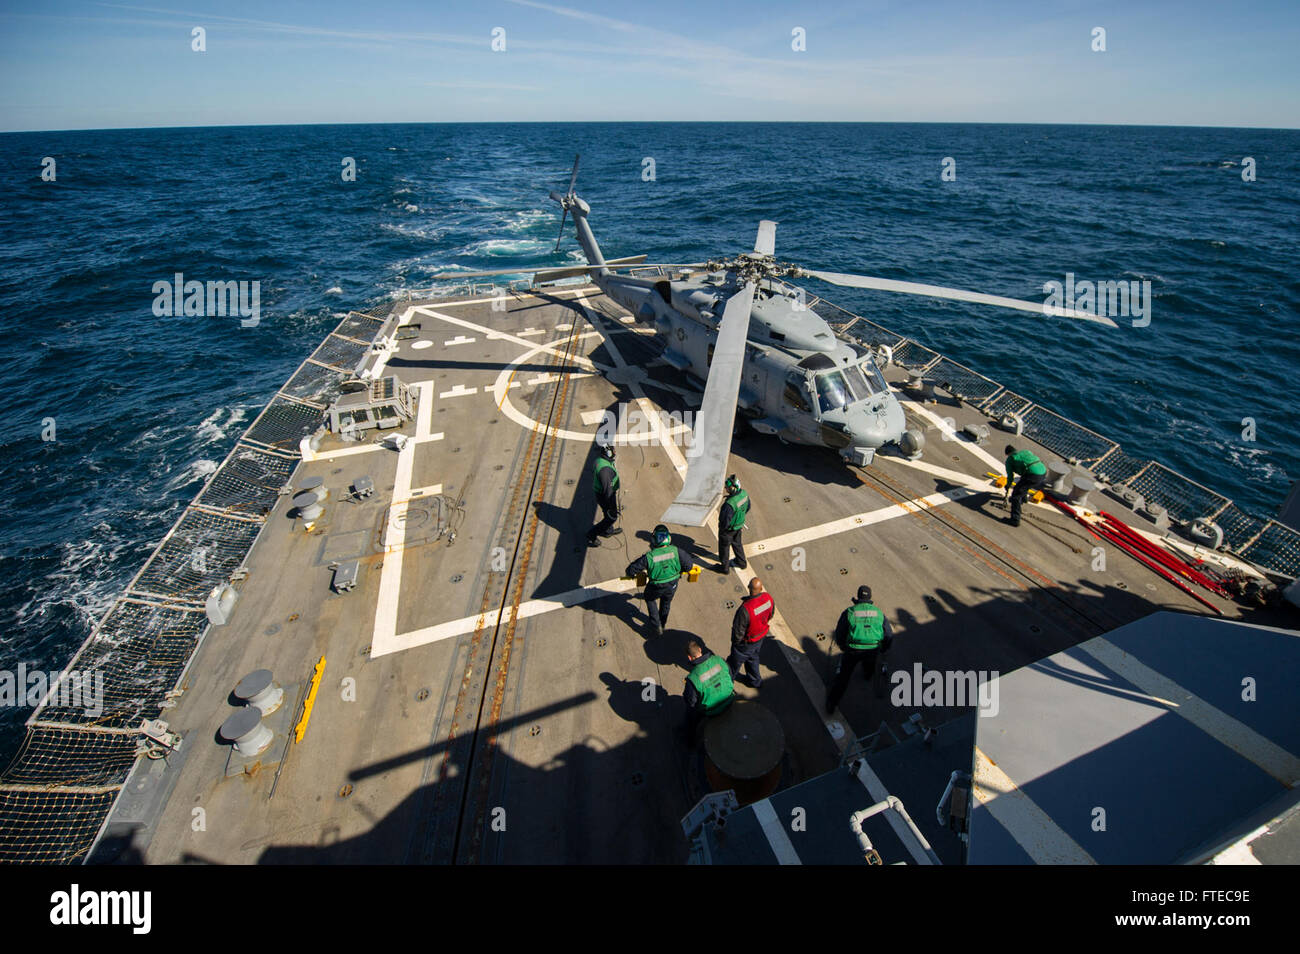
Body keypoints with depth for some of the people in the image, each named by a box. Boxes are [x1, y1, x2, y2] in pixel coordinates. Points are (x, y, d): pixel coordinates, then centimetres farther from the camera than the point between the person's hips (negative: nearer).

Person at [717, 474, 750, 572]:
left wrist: (721, 527, -9)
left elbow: (725, 522, -31)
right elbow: (747, 508, 3)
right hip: (739, 526, 7)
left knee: (724, 547, 18)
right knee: (737, 543, 30)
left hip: (728, 528, -7)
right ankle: (741, 562, 50)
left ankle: (724, 567, 39)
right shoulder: (744, 494, -16)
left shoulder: (729, 504, -41)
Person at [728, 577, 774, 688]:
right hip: (760, 637, 6)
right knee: (753, 658, 32)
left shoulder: (746, 608, -42)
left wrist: (736, 640, -7)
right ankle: (755, 680, 53)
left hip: (747, 641, -6)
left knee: (736, 660, 22)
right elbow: (771, 614, 0)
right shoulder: (768, 597, -23)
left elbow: (738, 630, -28)